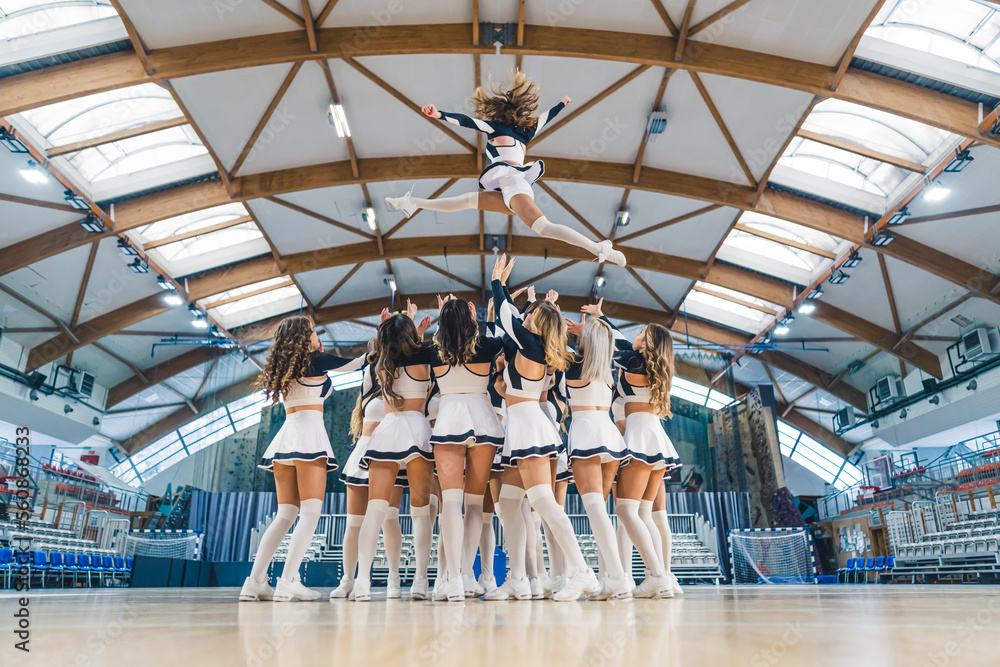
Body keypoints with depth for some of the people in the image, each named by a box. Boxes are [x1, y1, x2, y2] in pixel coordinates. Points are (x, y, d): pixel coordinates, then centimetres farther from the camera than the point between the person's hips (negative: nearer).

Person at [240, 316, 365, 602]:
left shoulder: (282, 367, 18)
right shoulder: (315, 360, 2)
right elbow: (356, 363, 10)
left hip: (284, 437, 7)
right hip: (309, 435, -7)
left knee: (285, 515, 9)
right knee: (310, 513, -7)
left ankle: (255, 582, 4)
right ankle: (287, 582, -15)